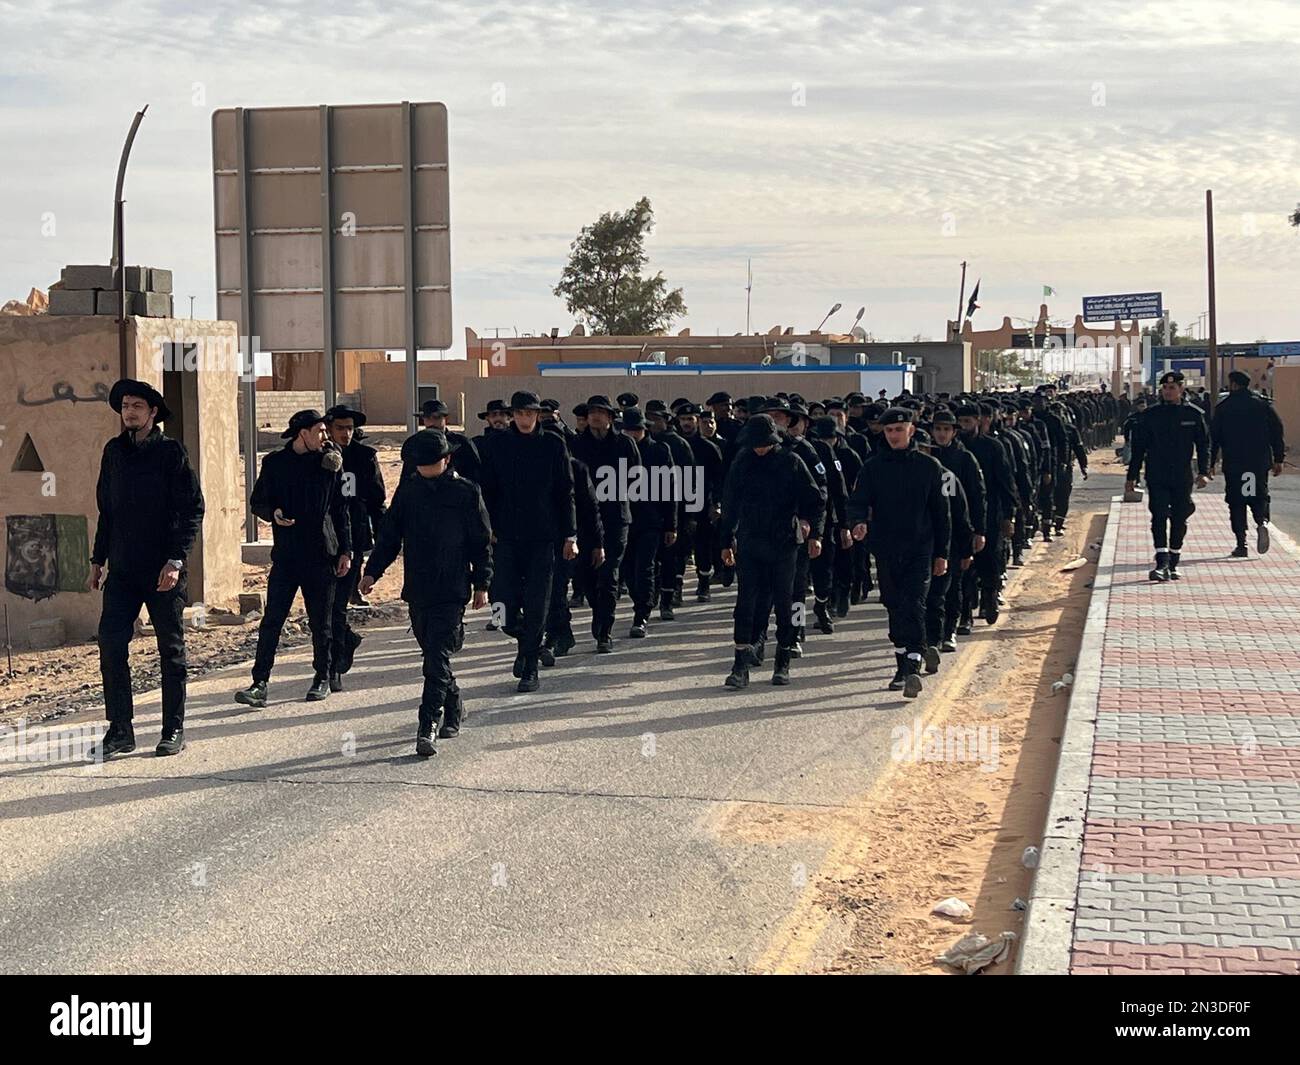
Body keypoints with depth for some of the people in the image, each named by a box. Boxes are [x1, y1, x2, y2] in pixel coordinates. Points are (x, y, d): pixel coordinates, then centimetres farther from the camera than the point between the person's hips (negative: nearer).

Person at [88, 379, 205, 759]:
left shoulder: (170, 451, -5)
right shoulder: (114, 452, 9)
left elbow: (193, 509, -8)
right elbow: (106, 510, 17)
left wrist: (176, 560, -16)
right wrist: (98, 559, 13)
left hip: (163, 570, -4)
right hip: (123, 569, 4)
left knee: (170, 648, 5)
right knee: (110, 642, -4)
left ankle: (174, 730, 14)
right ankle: (120, 730, 3)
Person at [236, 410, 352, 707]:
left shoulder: (330, 462, 6)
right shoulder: (274, 463, 4)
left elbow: (340, 509, 10)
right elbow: (257, 502, 10)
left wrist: (345, 551, 6)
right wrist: (273, 513, -13)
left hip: (321, 554, 1)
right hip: (286, 554, -1)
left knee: (321, 622, 7)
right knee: (271, 620, -7)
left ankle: (322, 678, 21)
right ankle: (260, 683, -8)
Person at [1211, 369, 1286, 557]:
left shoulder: (1223, 408, 0)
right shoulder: (1263, 405, 4)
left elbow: (1214, 436, 1)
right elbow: (1277, 431, 2)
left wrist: (1211, 463, 7)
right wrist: (1278, 459, 7)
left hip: (1233, 464, -1)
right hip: (1259, 463, 2)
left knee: (1236, 502, 4)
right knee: (1259, 497, 13)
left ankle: (1241, 544, -1)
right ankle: (1262, 522, -18)